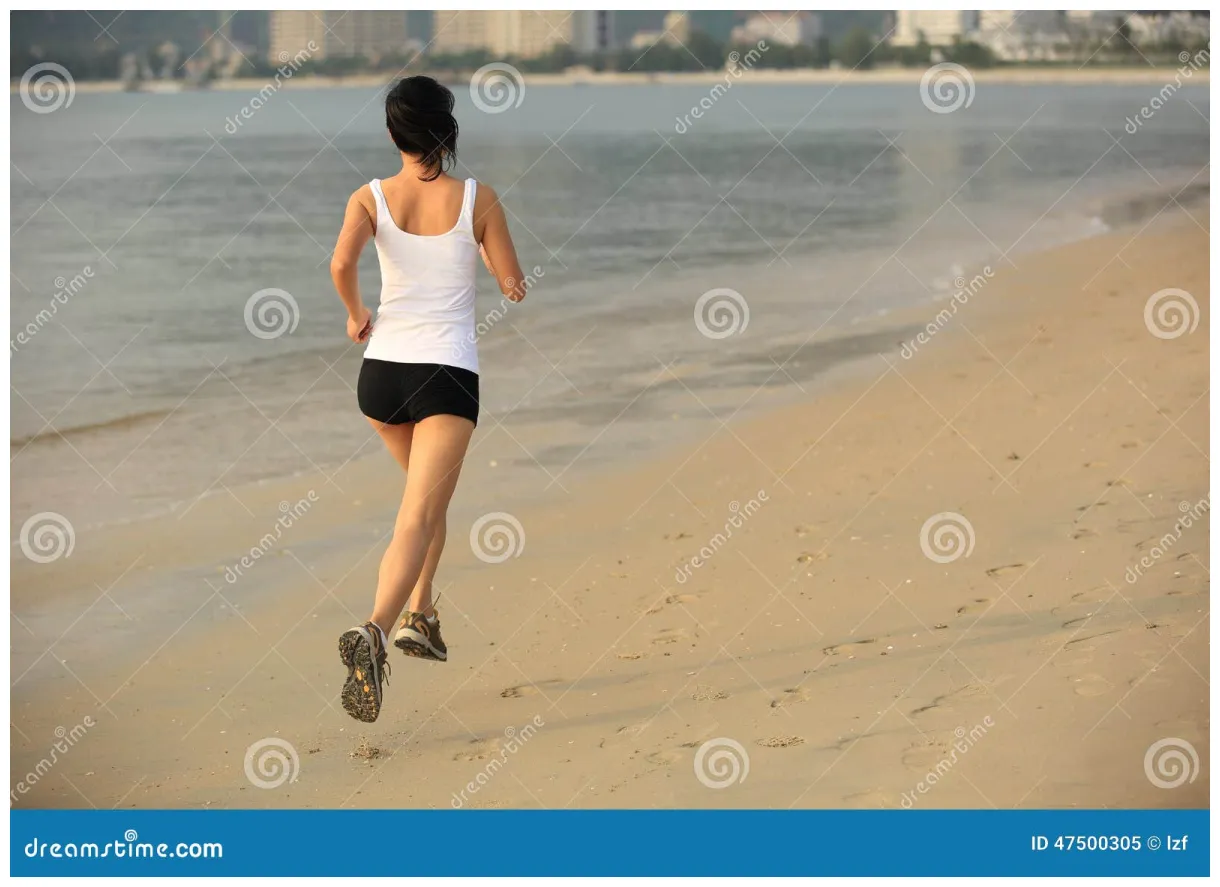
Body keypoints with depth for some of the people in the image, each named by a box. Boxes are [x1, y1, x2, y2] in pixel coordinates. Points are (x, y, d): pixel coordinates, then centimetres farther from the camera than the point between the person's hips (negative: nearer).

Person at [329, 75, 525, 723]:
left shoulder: (371, 198, 0)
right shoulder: (477, 200, -3)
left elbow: (341, 265, -16)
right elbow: (512, 282, 4)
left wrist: (356, 315, 3)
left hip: (382, 372, 3)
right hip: (448, 376, -3)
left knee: (430, 495, 29)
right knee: (416, 519, -12)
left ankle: (420, 616, 24)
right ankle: (375, 631, -34)